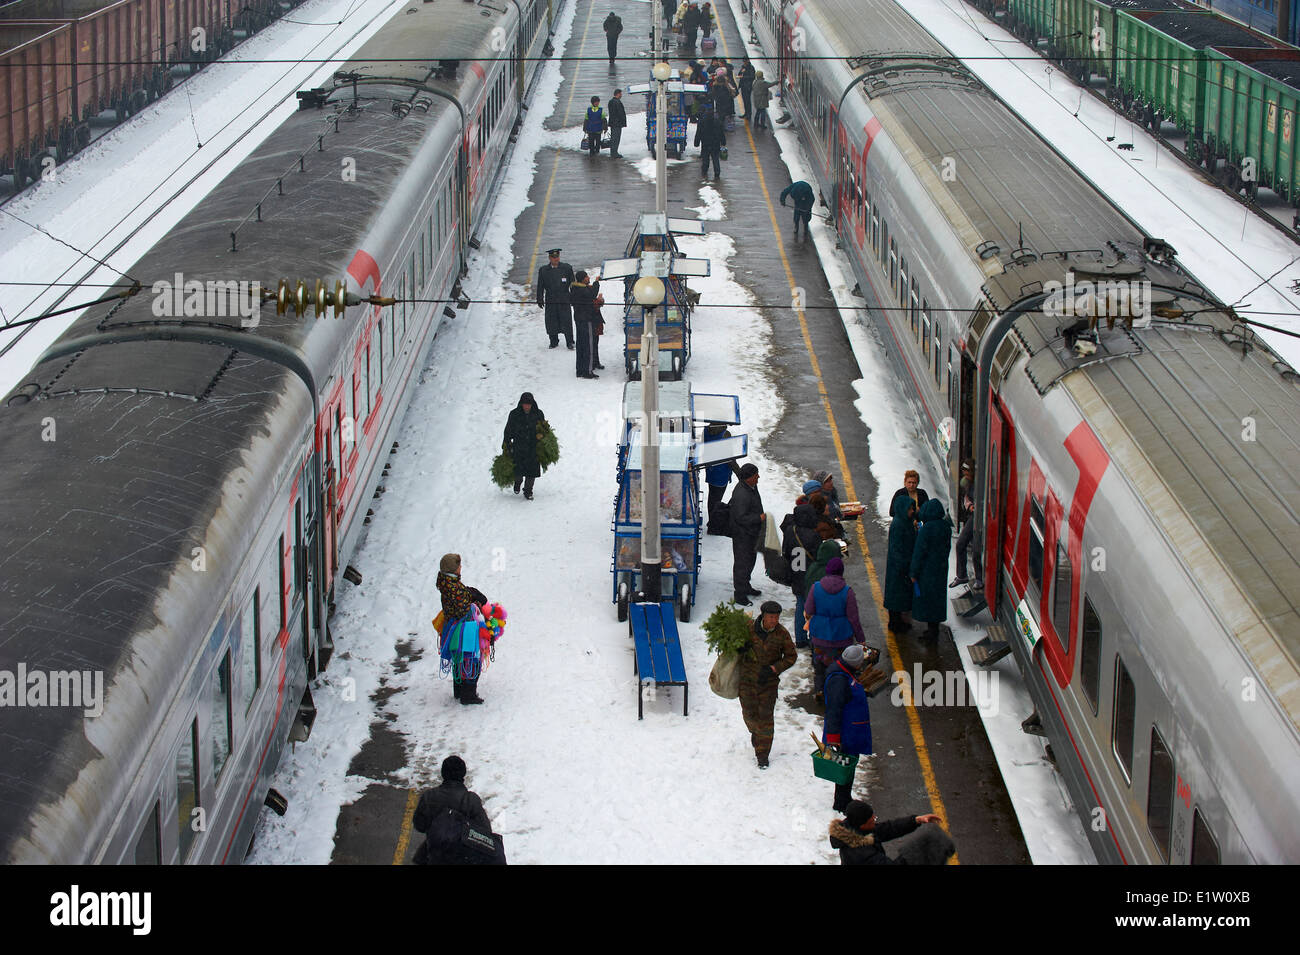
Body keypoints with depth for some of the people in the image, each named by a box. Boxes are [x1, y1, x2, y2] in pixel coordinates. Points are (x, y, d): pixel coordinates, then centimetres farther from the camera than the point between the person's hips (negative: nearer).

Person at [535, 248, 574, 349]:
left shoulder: (567, 268, 4)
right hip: (550, 301, 1)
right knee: (551, 323, 4)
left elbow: (572, 284, 8)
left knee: (566, 321, -1)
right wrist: (540, 300, 3)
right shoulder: (543, 270, 5)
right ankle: (554, 342, 17)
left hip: (564, 300, -1)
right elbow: (540, 287, 8)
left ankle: (570, 342, 8)